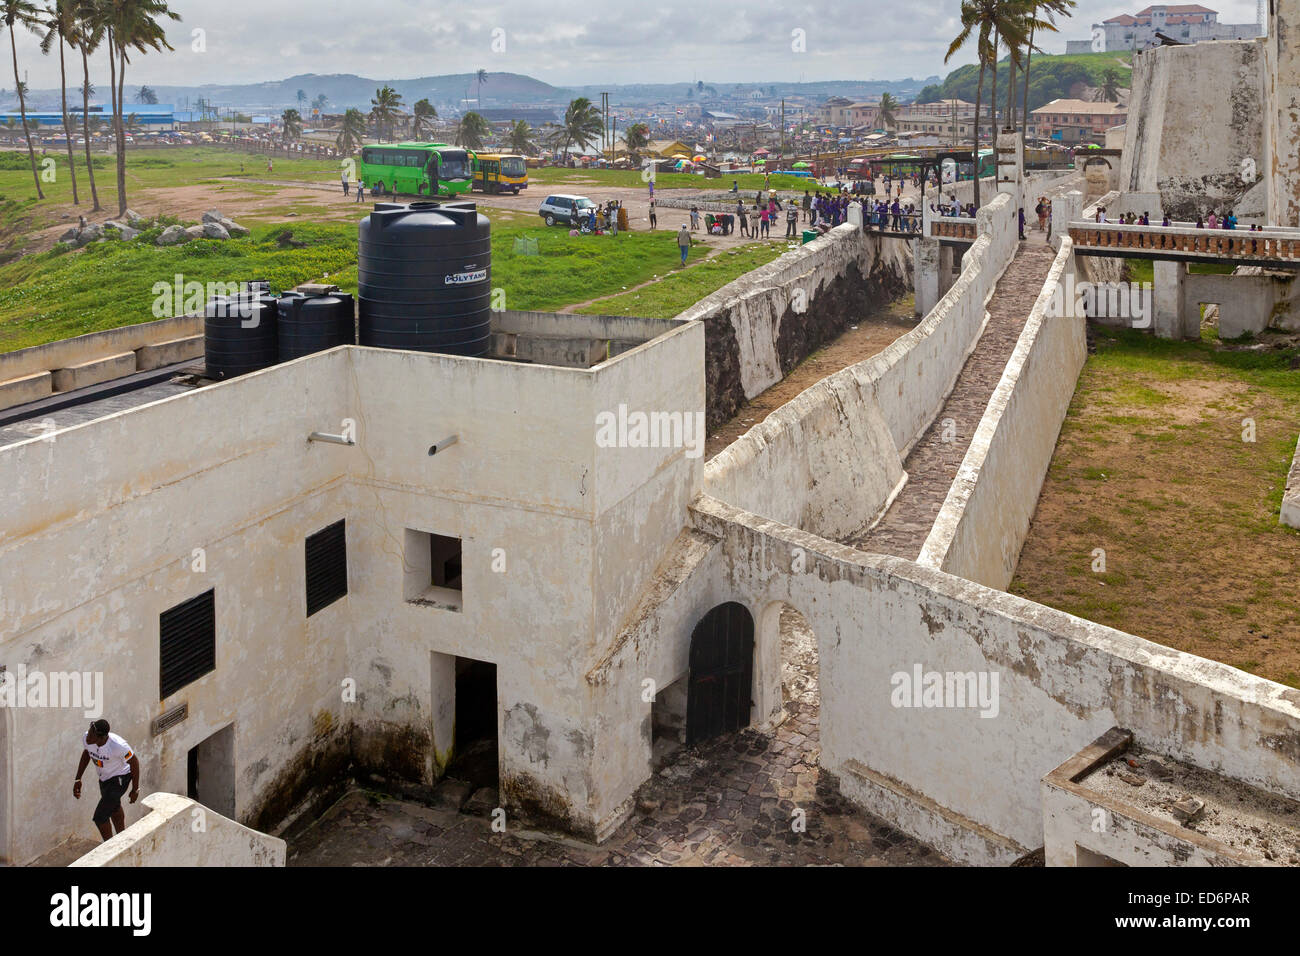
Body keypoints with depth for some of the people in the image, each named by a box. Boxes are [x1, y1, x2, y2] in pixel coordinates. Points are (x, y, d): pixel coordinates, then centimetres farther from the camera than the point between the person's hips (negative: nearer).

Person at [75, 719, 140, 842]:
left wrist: (135, 789, -12)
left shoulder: (118, 745, -37)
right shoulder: (86, 738, -22)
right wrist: (78, 779, 3)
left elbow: (134, 762, -20)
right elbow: (86, 753, 3)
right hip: (104, 779, 7)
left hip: (119, 780, -7)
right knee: (114, 810, 26)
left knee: (100, 817, -10)